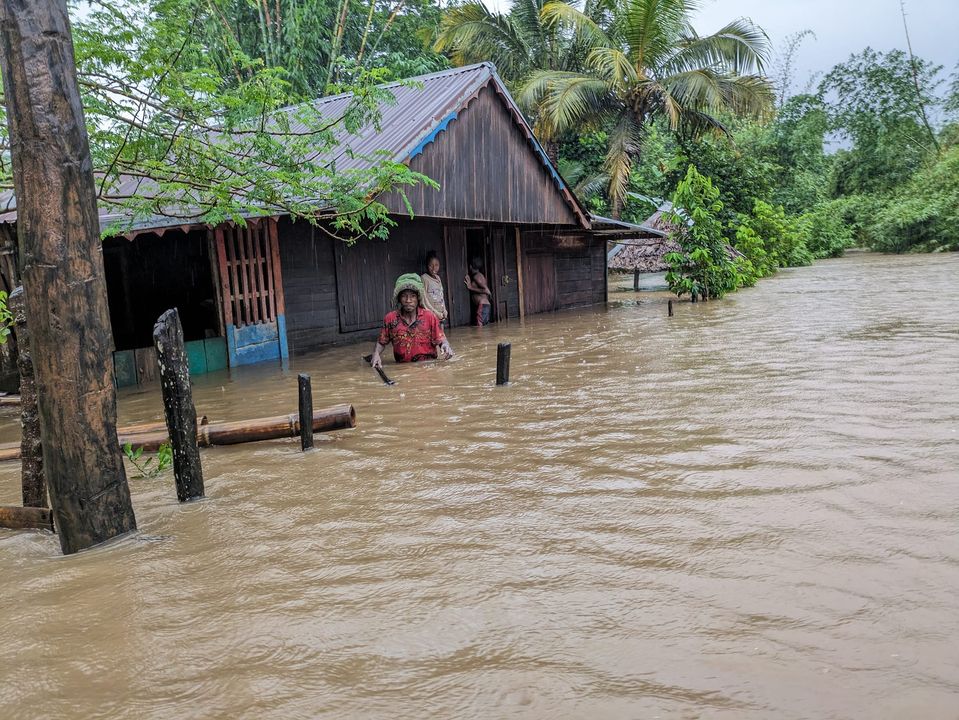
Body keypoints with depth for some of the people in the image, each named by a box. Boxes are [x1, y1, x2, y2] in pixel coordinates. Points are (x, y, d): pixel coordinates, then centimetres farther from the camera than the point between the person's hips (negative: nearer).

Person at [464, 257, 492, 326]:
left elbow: (486, 290, -19)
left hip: (482, 305, -10)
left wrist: (471, 288, -15)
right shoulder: (480, 275, 19)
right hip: (486, 304, 10)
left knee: (479, 327, -12)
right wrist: (470, 286, 16)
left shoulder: (476, 276, -10)